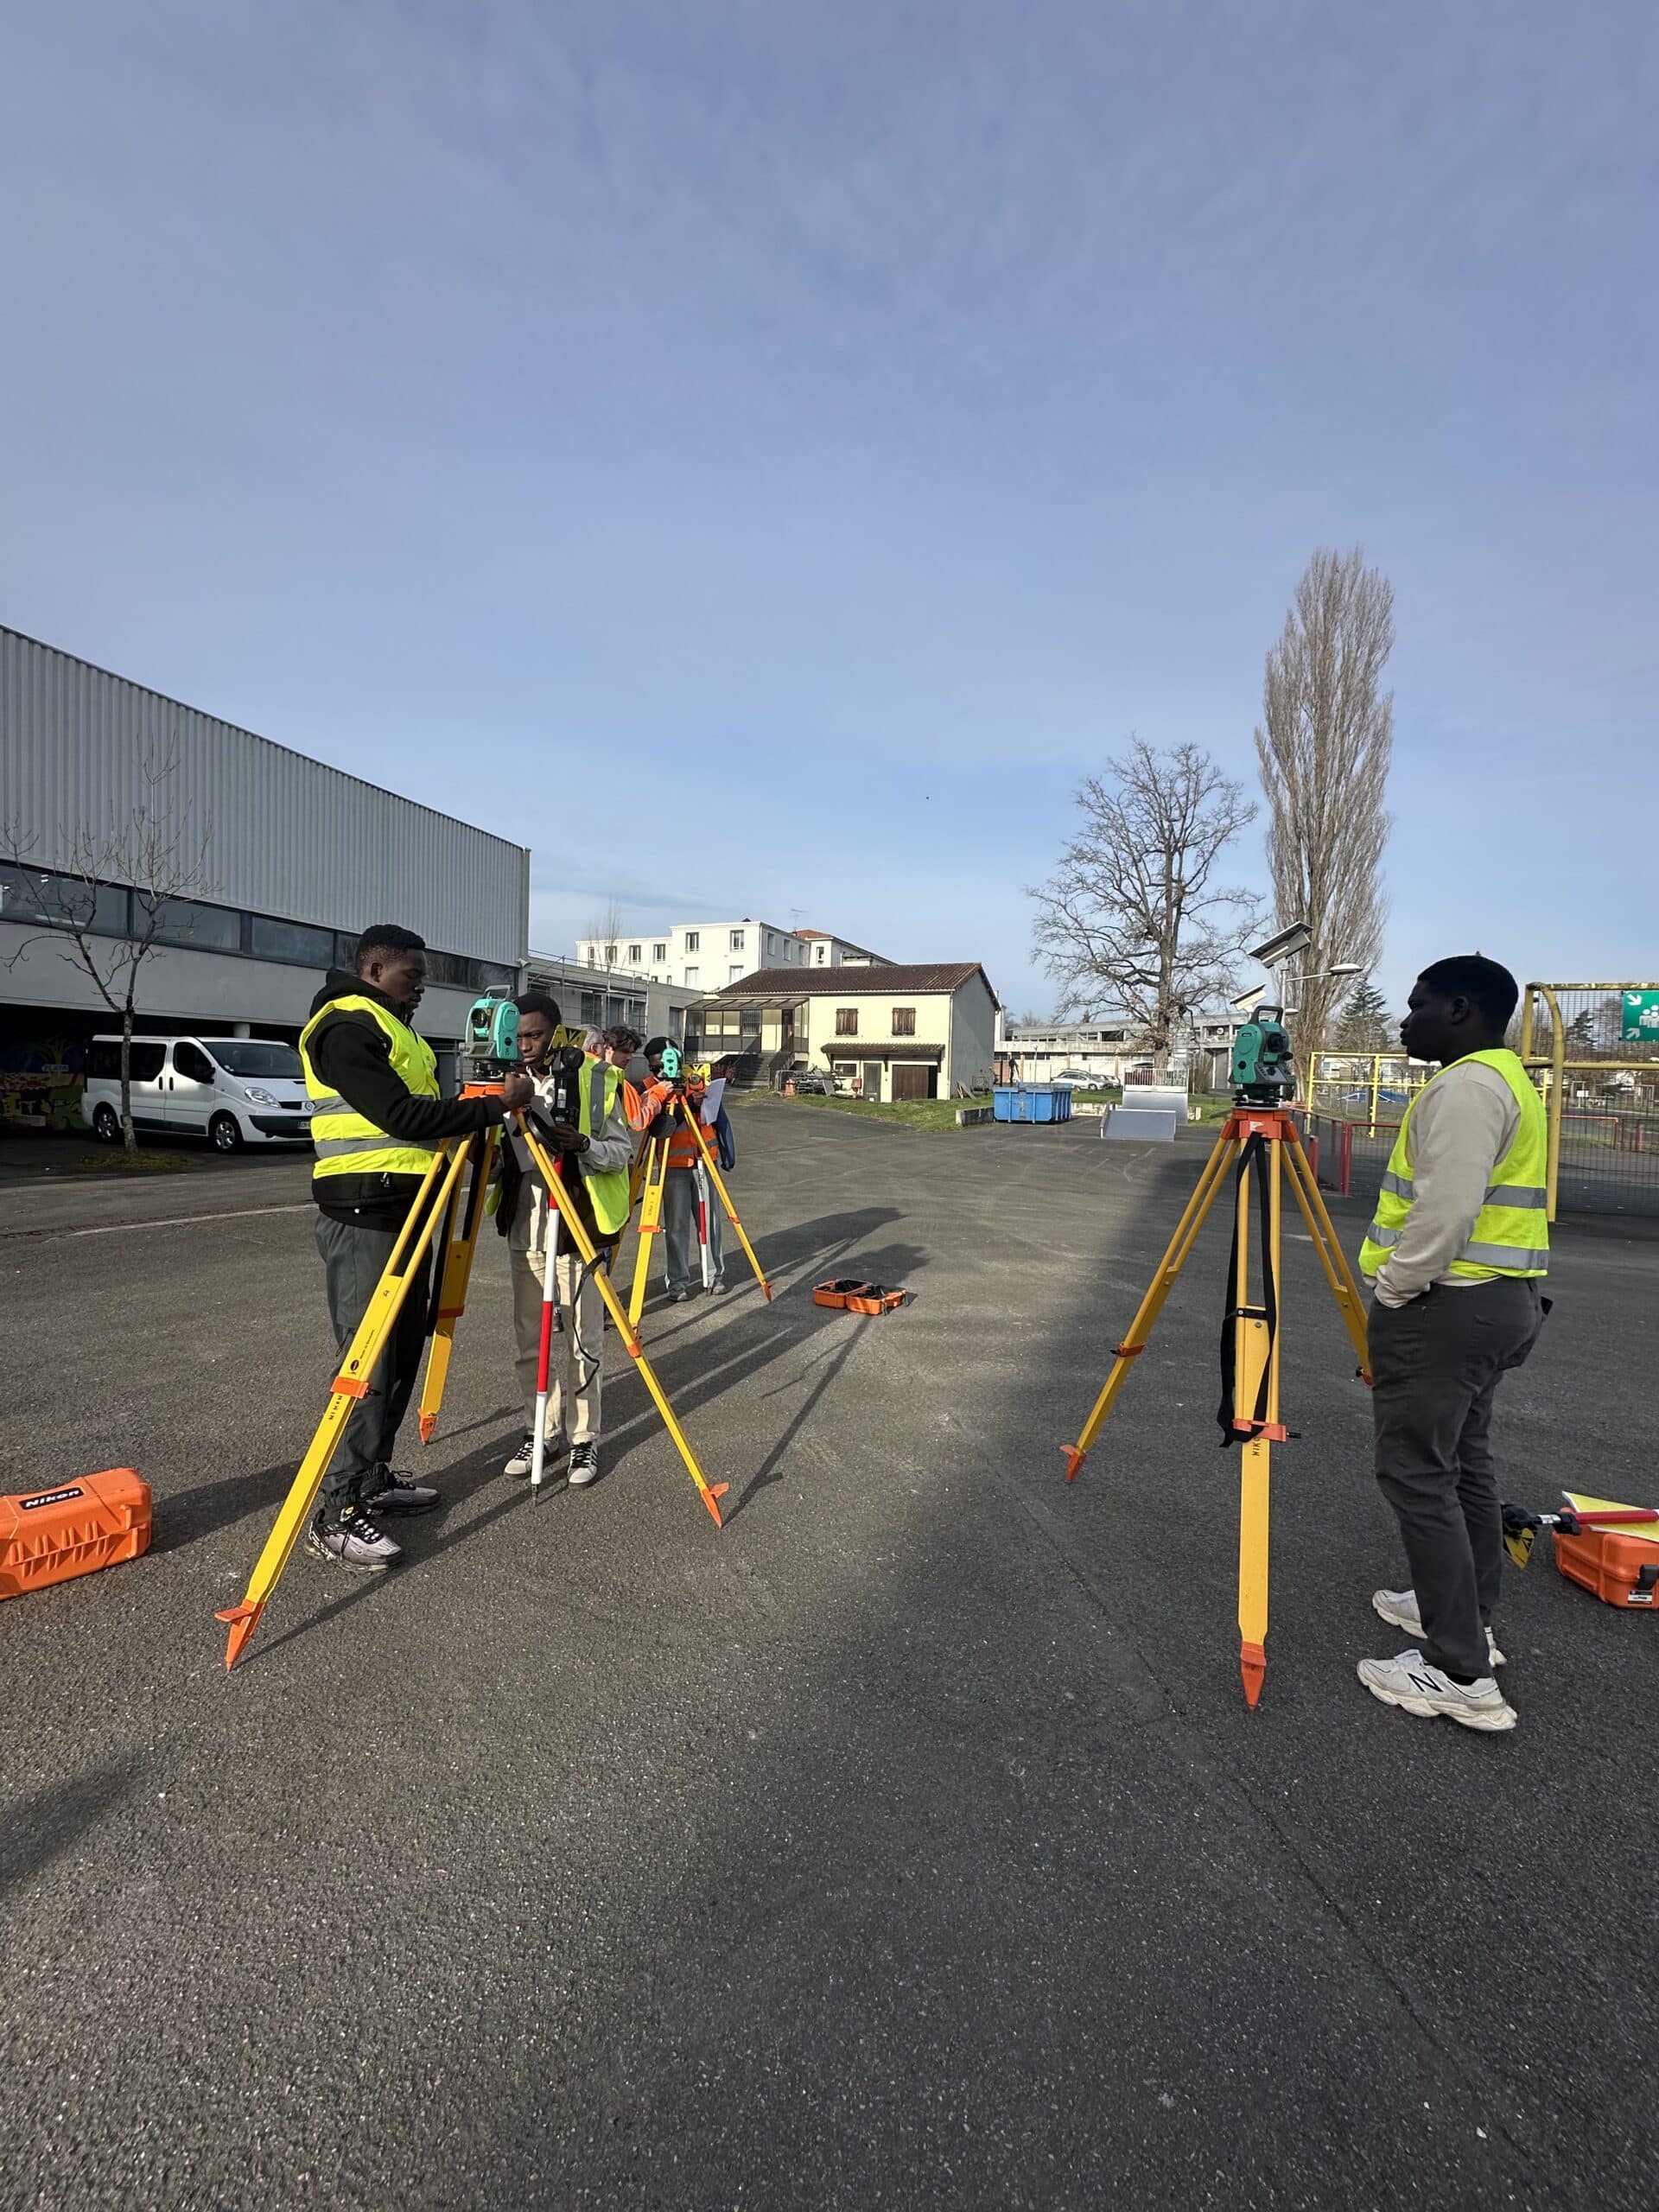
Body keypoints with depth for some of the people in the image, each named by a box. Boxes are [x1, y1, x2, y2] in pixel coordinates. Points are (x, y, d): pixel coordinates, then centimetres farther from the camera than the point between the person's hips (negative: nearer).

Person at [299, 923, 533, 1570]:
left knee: (402, 1353, 14)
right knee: (369, 1364, -6)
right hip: (363, 1219, -10)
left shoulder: (393, 1029, 20)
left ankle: (373, 1478, 27)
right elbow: (400, 1115, -22)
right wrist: (495, 1104, -17)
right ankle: (336, 1515, 4)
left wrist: (481, 1109, 6)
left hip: (404, 1212, 10)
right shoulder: (346, 1029, -12)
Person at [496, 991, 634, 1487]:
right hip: (525, 1230, 5)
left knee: (583, 1341, 2)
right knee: (530, 1340, 12)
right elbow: (497, 1157, 13)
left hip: (580, 1228, -4)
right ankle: (541, 1431, 27)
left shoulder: (595, 1078, -5)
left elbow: (622, 1151, -4)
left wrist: (584, 1144, -24)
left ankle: (584, 1439, 16)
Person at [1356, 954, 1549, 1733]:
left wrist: (1394, 1292, -14)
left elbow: (1445, 1212, -26)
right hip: (1503, 1298, 11)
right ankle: (1465, 1614, 32)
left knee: (1418, 1476, -5)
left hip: (1446, 1304, -11)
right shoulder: (1508, 1080, 17)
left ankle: (1459, 1673, 1)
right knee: (1464, 1461, 19)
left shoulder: (1463, 1086, -18)